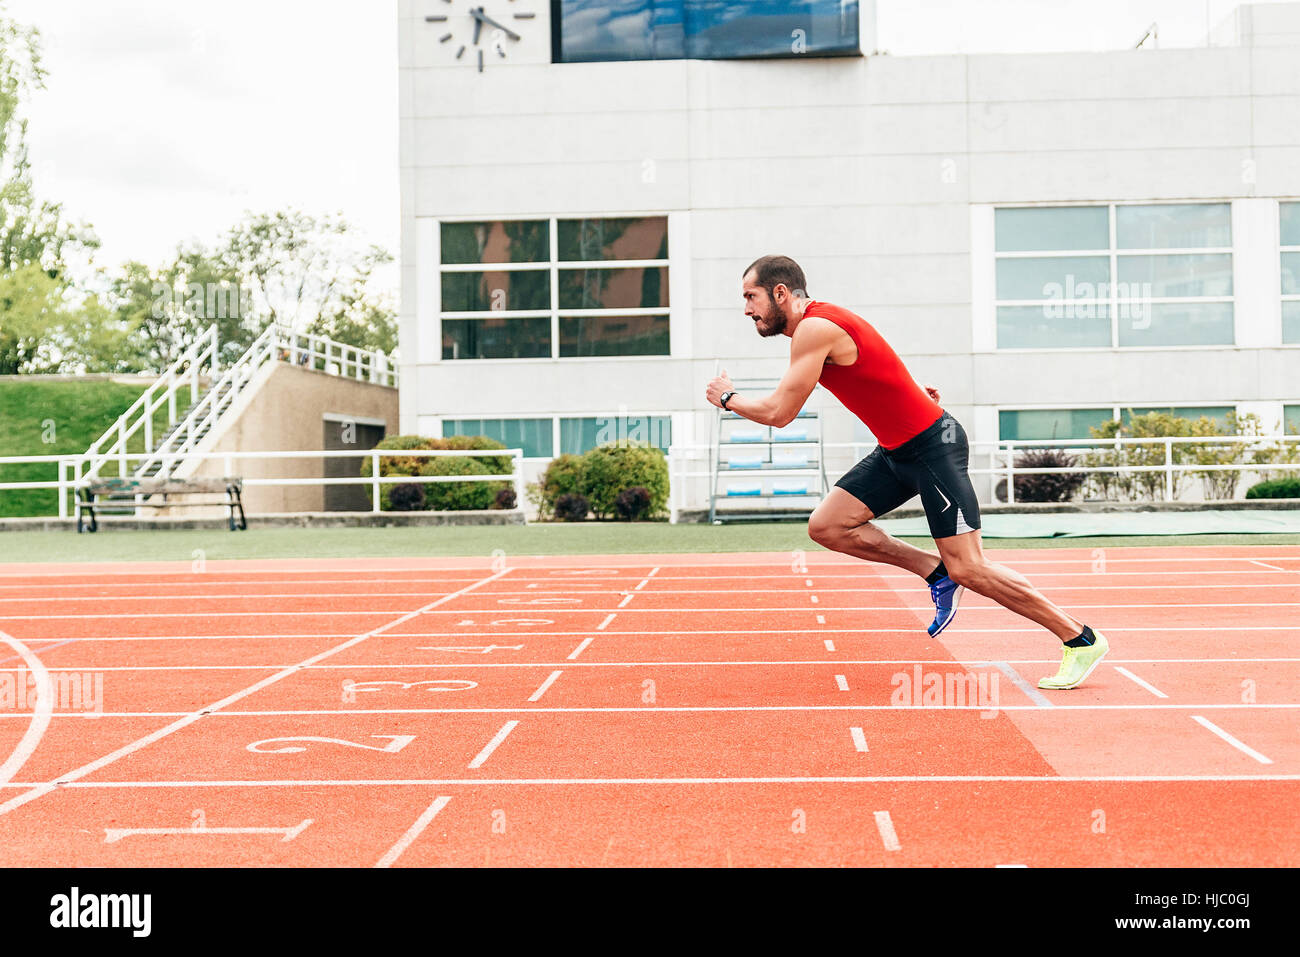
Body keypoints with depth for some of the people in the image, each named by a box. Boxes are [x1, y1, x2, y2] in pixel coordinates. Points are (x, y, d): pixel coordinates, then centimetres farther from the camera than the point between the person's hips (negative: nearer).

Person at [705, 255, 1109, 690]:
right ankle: (936, 572, 10)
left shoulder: (815, 328, -19)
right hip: (897, 451, 10)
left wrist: (728, 398, -3)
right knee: (826, 526, 0)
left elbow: (778, 413, -19)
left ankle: (1082, 640, 3)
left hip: (934, 446, -10)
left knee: (968, 569, -9)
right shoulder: (816, 324, 11)